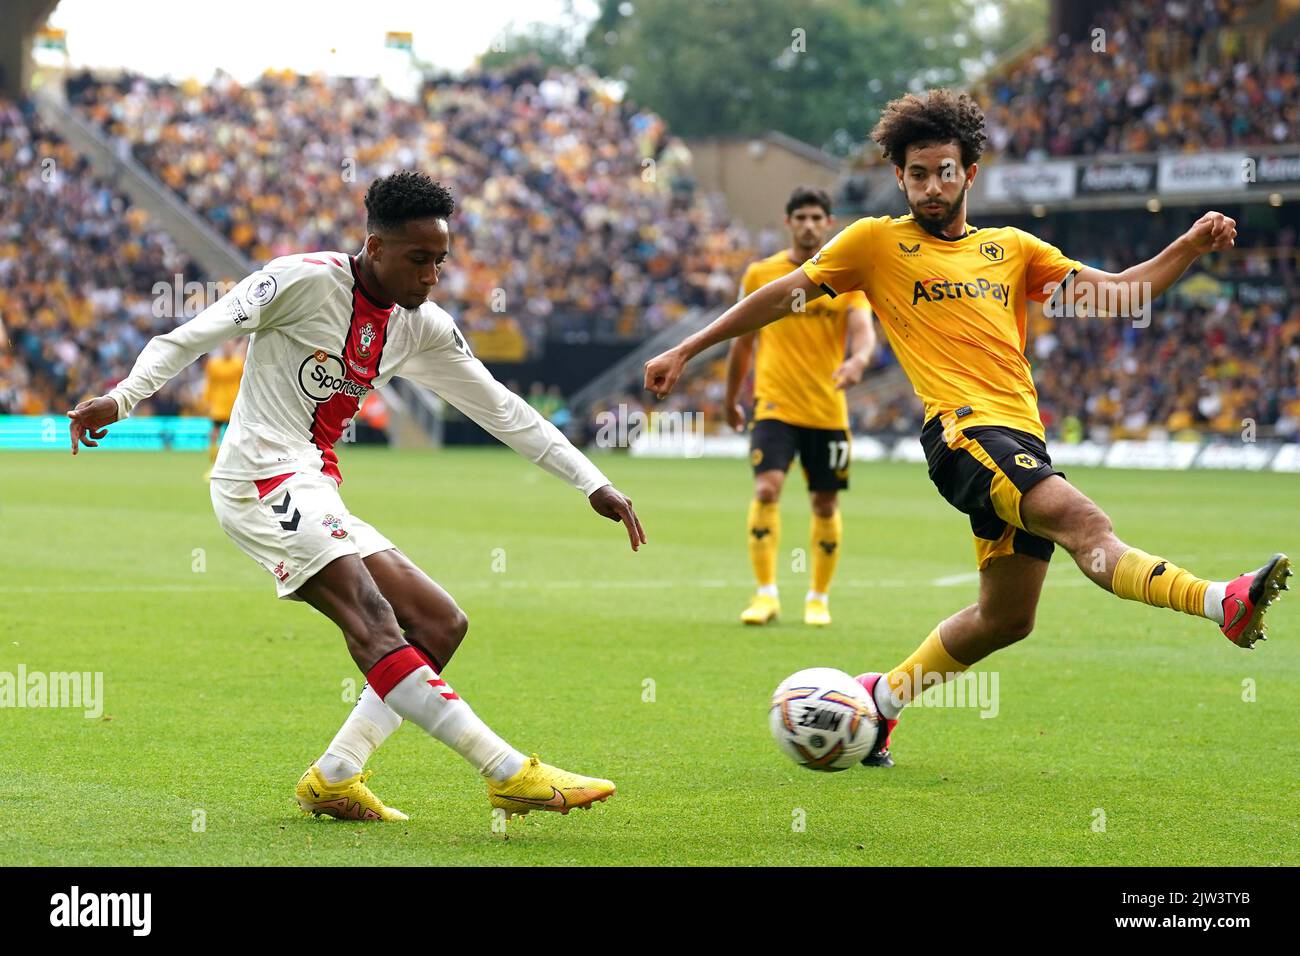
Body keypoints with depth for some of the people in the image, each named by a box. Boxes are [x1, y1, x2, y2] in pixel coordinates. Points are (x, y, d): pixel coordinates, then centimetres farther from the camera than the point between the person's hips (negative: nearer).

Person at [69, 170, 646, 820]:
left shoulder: (422, 328, 12)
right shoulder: (306, 280, -8)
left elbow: (501, 410, 17)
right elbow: (190, 338, -5)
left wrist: (593, 483, 13)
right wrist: (122, 398, -17)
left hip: (318, 498, 9)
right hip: (265, 477, -9)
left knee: (440, 625, 1)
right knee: (372, 620, -26)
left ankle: (334, 777, -3)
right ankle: (509, 773, -38)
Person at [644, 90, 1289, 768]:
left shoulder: (1012, 248, 21)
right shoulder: (877, 242, 11)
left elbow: (1118, 292, 19)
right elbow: (783, 296, 15)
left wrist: (1189, 247, 4)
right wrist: (685, 351, 14)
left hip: (1022, 435, 7)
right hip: (962, 428, -7)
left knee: (1006, 617, 9)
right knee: (1083, 522, -29)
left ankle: (883, 695, 28)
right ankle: (1222, 603, -50)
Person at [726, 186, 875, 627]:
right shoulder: (760, 274, 4)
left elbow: (863, 330, -11)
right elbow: (744, 341, 13)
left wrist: (858, 360, -34)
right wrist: (731, 399, 19)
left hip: (828, 410, 1)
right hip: (774, 405, -1)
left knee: (825, 504, 7)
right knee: (767, 488, -20)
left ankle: (819, 598, 23)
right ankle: (766, 594, -17)